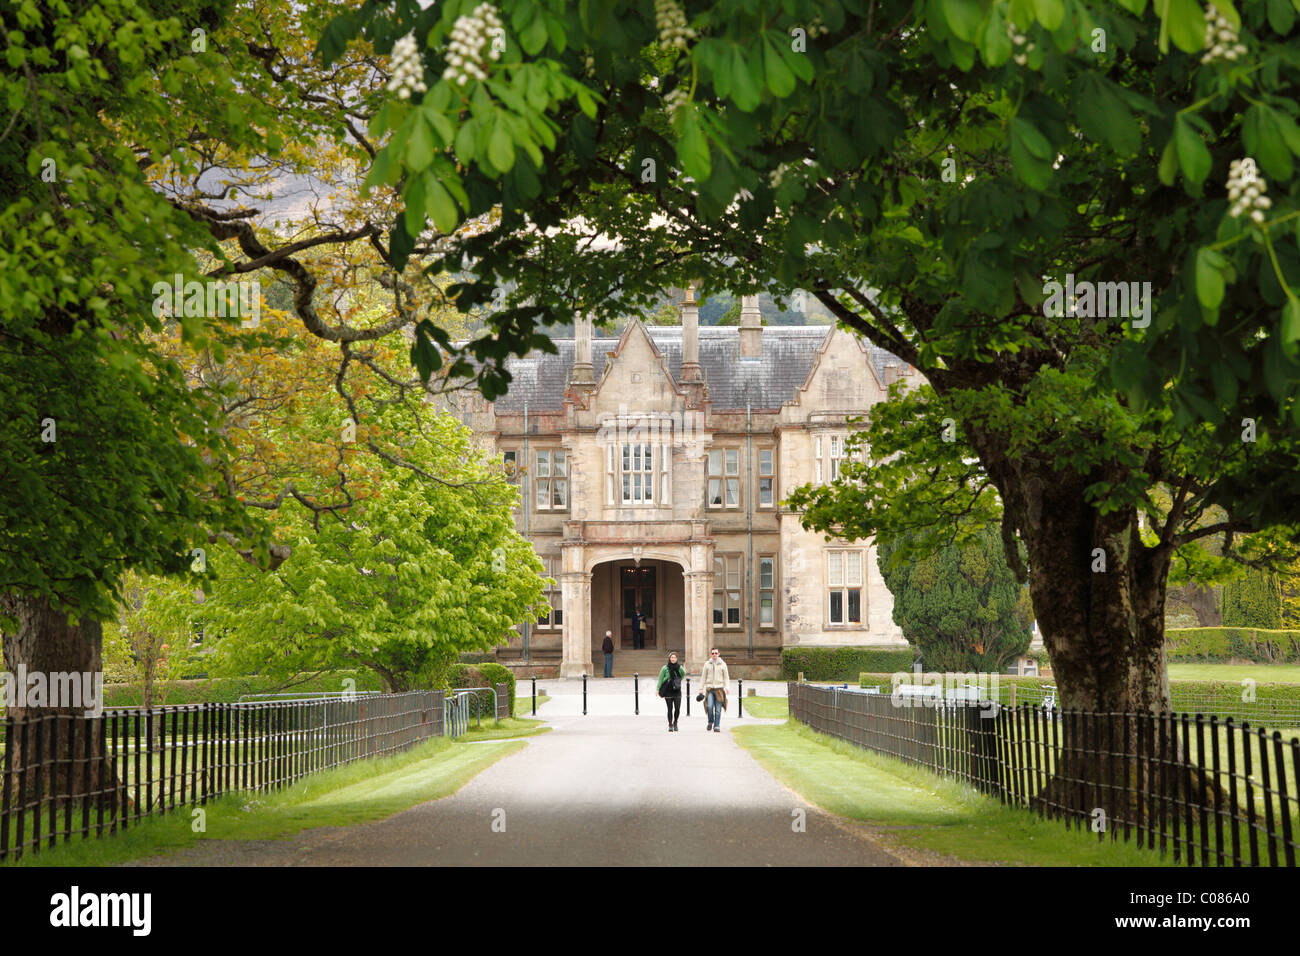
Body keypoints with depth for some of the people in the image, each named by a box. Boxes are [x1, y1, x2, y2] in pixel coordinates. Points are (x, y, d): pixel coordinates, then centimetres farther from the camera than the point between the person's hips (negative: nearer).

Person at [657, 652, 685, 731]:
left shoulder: (679, 667, 1)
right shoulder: (665, 668, -5)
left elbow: (683, 674, 23)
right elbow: (660, 679, -2)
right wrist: (658, 689, -7)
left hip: (677, 691, 2)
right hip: (668, 691, -1)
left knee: (677, 709, -4)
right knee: (670, 709, 1)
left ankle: (675, 723, 19)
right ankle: (670, 725, 11)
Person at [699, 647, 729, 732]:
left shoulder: (723, 664, 5)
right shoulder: (707, 664, 8)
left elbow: (726, 677, 7)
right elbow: (703, 677, 12)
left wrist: (726, 687, -6)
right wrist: (701, 688, 7)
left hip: (719, 688, 0)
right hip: (709, 688, 0)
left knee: (718, 709, -3)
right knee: (709, 706, -15)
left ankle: (717, 726, 4)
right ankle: (710, 722, 9)